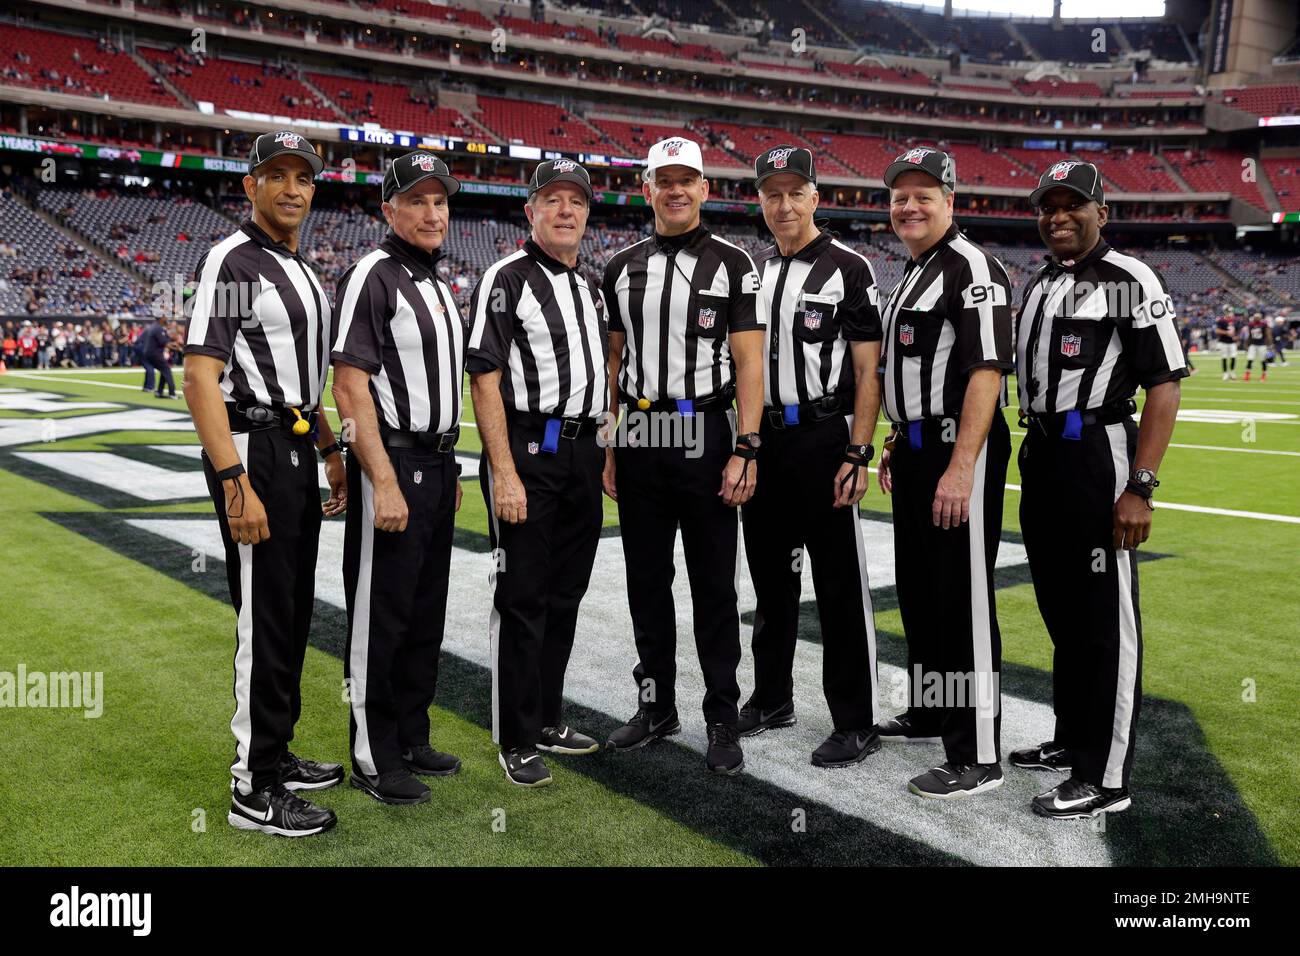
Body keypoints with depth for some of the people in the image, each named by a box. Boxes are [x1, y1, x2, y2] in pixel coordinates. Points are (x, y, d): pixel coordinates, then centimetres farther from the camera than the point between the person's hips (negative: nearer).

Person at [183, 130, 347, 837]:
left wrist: (331, 451, 21)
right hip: (255, 452, -9)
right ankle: (255, 790, 8)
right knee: (267, 618, -4)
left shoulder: (301, 272, 17)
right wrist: (236, 484, -25)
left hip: (299, 451, 9)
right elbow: (200, 380, -19)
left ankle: (276, 754, 29)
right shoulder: (231, 261, -11)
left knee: (294, 611, 15)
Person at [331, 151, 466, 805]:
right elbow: (350, 388, -18)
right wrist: (384, 483, -23)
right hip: (393, 464, -9)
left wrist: (449, 469, 18)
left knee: (426, 613, 15)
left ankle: (411, 738, 28)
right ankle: (372, 757, 12)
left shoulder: (437, 284, 17)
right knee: (382, 616, 0)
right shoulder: (372, 277, -11)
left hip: (438, 464, 9)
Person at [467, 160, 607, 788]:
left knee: (565, 595, 13)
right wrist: (504, 471, -19)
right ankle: (516, 740, 10)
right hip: (528, 450, -7)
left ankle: (547, 718, 27)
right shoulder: (506, 279, -5)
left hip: (582, 454, 7)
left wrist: (604, 455, 15)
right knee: (522, 599, -1)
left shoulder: (590, 287, 18)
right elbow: (484, 378, -12)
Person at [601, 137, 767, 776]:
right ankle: (656, 705, 26)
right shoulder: (622, 268, 10)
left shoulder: (733, 263, -1)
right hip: (638, 441, 4)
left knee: (714, 586, 3)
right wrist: (606, 448, 7)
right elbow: (613, 362, 12)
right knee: (647, 581, 11)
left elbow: (749, 364, -6)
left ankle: (722, 719, 15)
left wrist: (745, 452, -13)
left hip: (706, 439, -4)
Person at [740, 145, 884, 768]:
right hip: (763, 438, 6)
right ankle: (772, 699, 30)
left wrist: (858, 454, -16)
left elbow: (868, 372, -9)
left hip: (823, 440, -6)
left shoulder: (848, 269, -6)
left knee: (840, 586, -1)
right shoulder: (752, 271, 12)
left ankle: (856, 724, 9)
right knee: (771, 578, 15)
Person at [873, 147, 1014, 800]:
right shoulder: (910, 273, 18)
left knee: (963, 600, -6)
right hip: (914, 450, 10)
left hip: (959, 452, -10)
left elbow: (987, 371, -21)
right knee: (917, 591, 18)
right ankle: (928, 714, 34)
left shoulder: (971, 268, -11)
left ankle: (977, 757, 2)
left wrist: (960, 468, -27)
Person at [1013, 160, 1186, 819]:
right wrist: (1031, 460, 15)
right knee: (1062, 613, 17)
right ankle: (1071, 740, 32)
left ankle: (1105, 778, 7)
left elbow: (1164, 385, -13)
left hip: (1099, 456, -8)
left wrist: (1139, 487, -20)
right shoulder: (1039, 286, 16)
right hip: (1040, 456, 8)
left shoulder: (1129, 280, -7)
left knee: (1105, 621, -2)